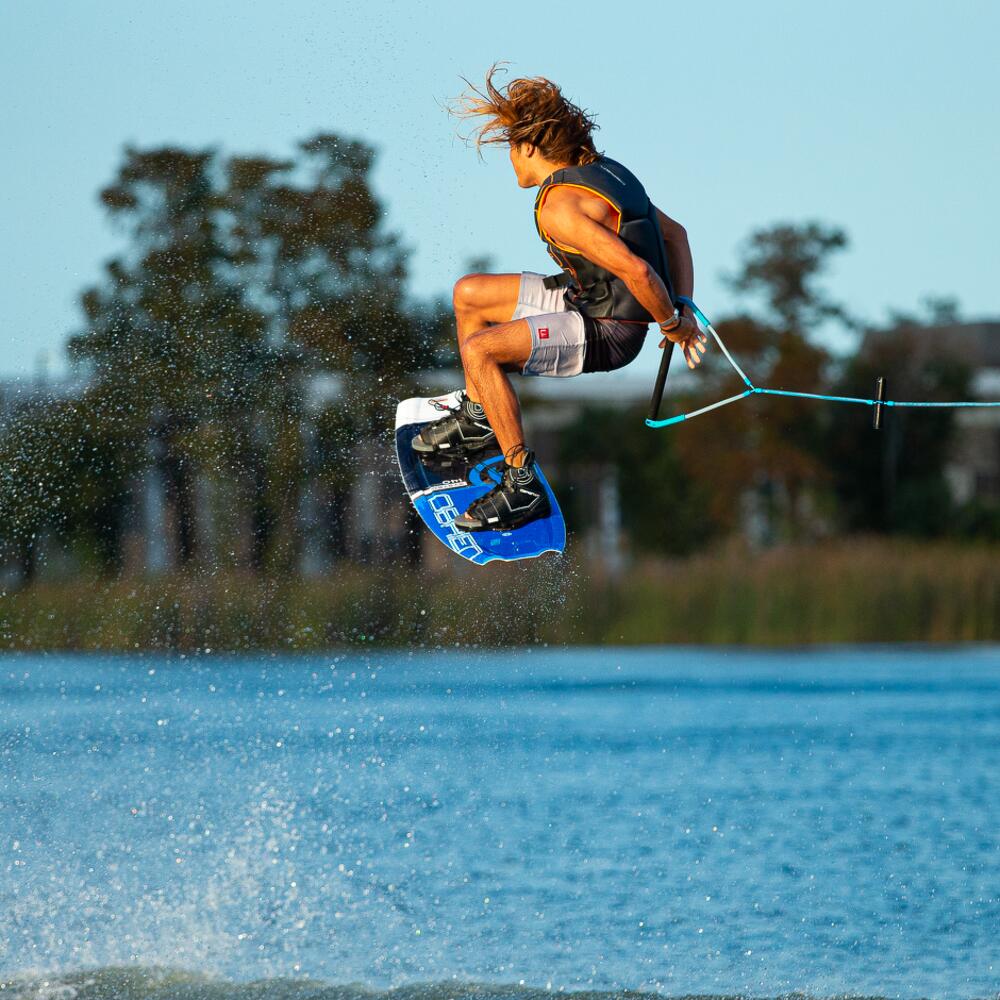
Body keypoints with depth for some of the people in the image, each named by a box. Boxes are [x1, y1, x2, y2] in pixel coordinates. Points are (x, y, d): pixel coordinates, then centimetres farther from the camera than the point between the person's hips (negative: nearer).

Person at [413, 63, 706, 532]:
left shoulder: (558, 207, -25)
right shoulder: (603, 172, 6)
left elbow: (635, 269, -33)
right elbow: (674, 233, 13)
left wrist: (672, 323, -16)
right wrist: (684, 312, 5)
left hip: (607, 332, -10)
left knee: (480, 349, -23)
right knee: (469, 294, 17)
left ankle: (522, 486, -18)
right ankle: (477, 418, 30)